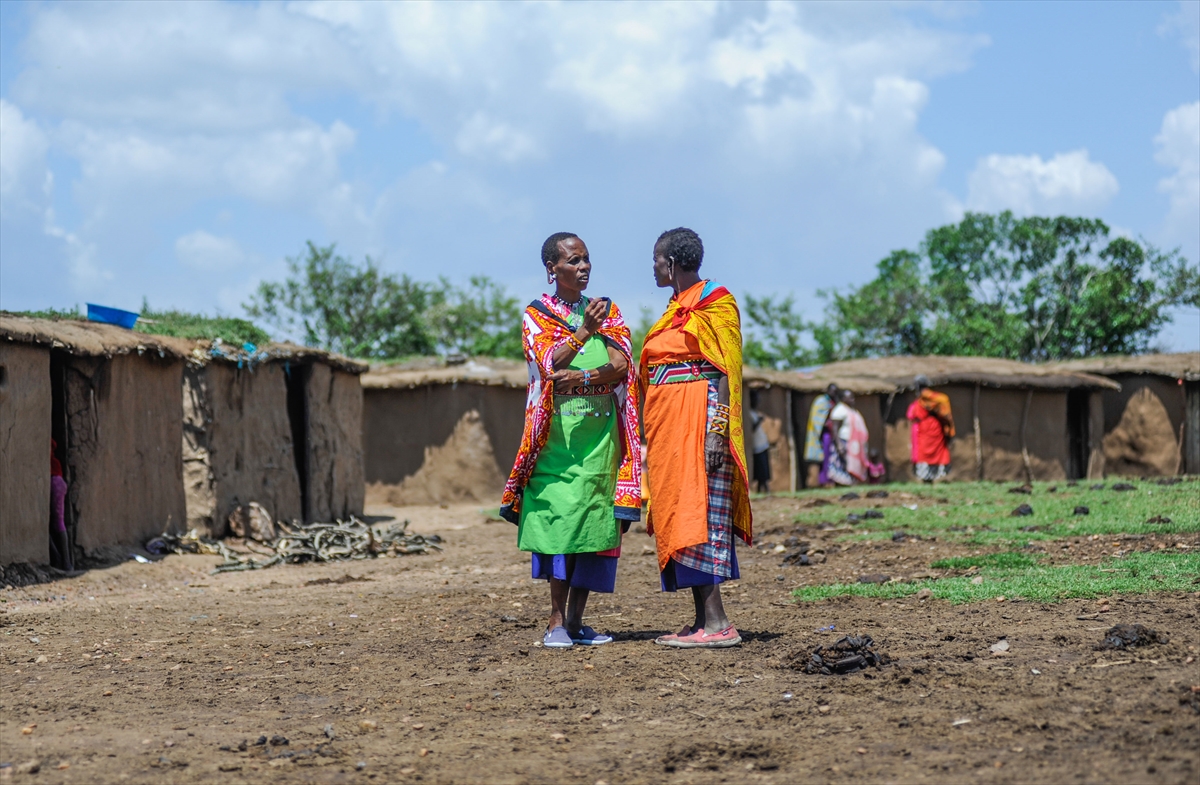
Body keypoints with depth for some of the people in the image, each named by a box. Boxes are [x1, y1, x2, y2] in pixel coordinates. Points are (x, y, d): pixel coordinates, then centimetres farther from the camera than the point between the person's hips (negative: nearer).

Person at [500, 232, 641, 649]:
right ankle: (556, 621, -13)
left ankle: (576, 620, 3)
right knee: (562, 514, -14)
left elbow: (621, 366, 1)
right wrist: (584, 331, -25)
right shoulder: (537, 315, 5)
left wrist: (583, 378, -16)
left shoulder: (608, 311, 14)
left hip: (601, 431, 3)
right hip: (559, 430, -3)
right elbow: (550, 363, -11)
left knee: (596, 521, -2)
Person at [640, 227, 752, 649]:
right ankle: (702, 620, 7)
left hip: (698, 421, -9)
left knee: (697, 515, -13)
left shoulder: (714, 303, -8)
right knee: (679, 518, 6)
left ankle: (717, 623, -15)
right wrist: (655, 431, 19)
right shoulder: (677, 308, 19)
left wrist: (717, 431, -22)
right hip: (669, 424, 9)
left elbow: (725, 372, -14)